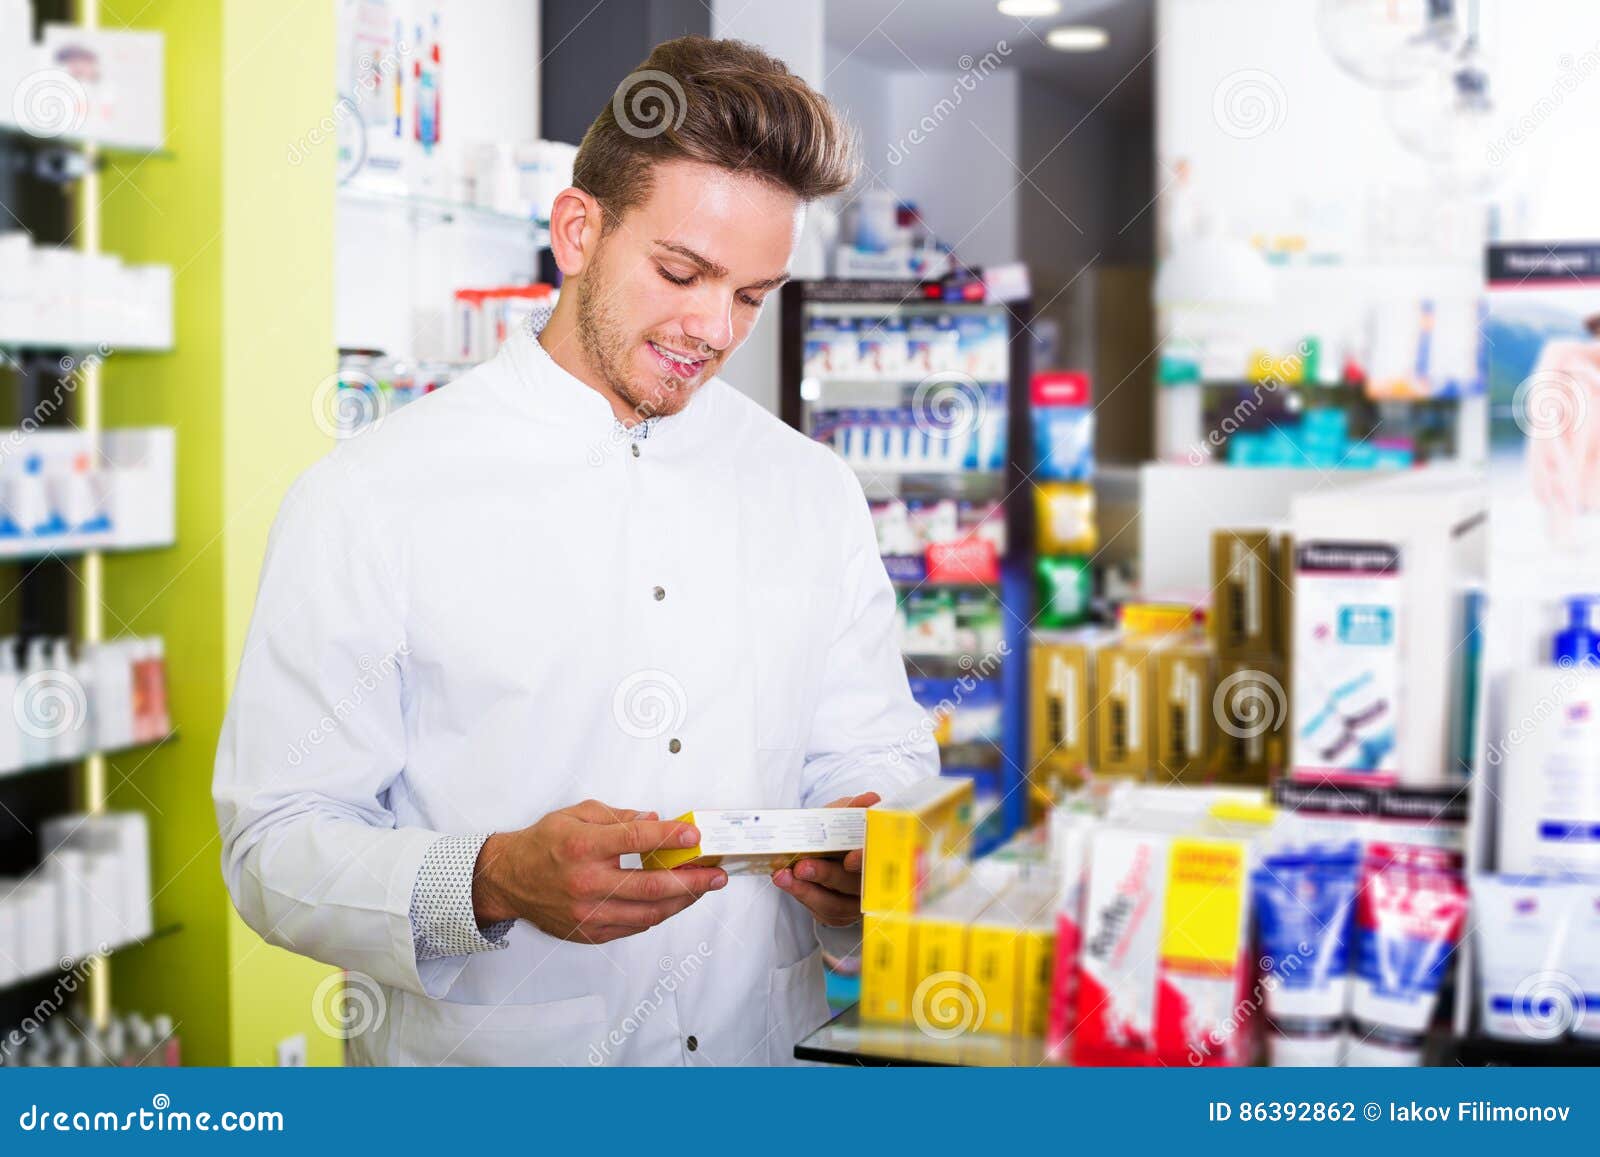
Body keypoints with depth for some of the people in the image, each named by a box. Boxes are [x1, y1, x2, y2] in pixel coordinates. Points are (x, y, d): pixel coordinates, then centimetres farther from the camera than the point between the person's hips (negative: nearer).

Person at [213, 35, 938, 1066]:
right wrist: (494, 881, -23)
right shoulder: (367, 500, -3)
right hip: (482, 1059, -2)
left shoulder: (817, 494, 11)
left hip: (769, 1048, 3)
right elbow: (280, 844, -6)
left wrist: (862, 872, -6)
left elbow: (878, 758, 15)